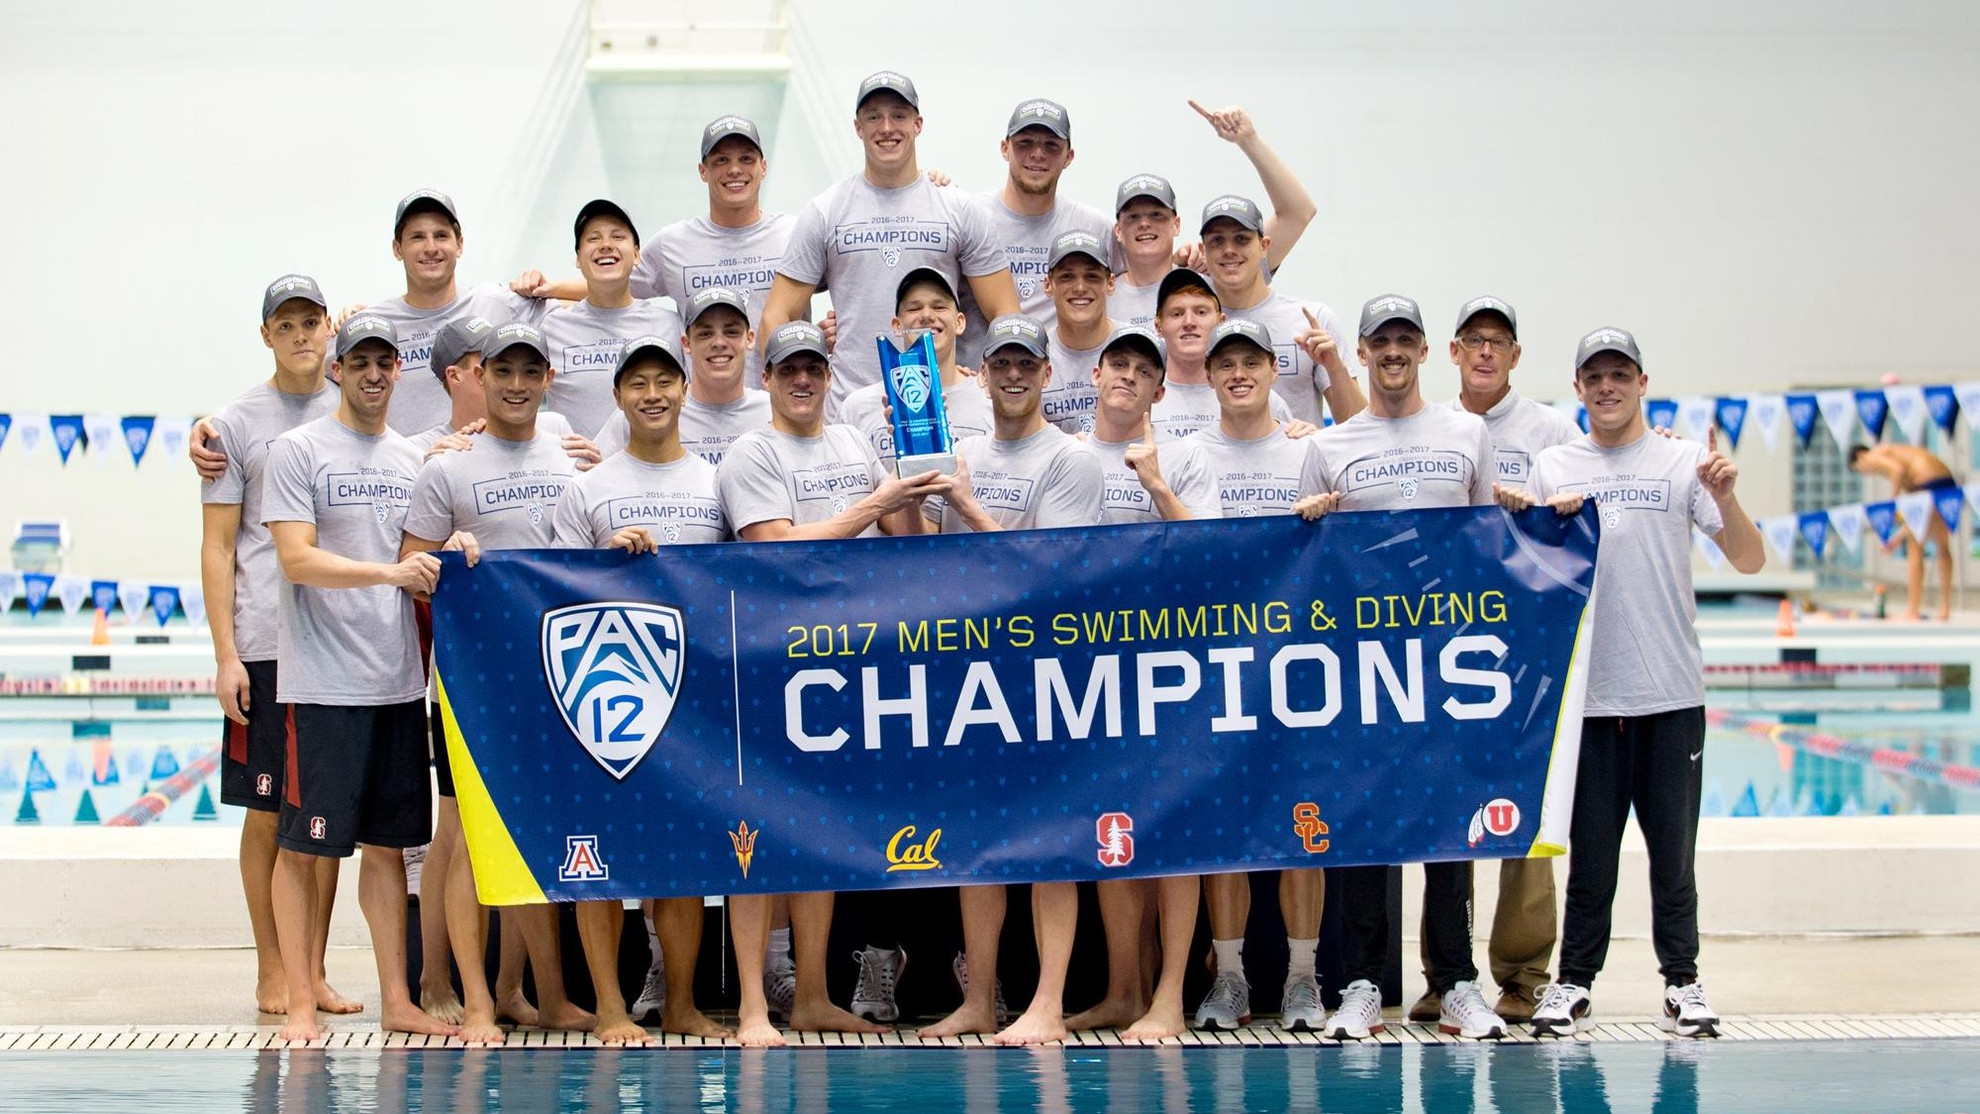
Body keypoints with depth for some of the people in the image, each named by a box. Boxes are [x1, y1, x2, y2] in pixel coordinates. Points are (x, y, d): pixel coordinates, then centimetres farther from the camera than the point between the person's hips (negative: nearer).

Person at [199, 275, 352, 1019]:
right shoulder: (237, 423, 3)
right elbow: (218, 547, 1)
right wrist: (225, 655, -7)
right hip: (266, 644, -3)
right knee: (267, 814, 1)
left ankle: (314, 970, 13)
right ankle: (272, 971, 11)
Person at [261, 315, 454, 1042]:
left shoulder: (413, 460, 15)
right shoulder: (297, 451, -2)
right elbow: (297, 559, -12)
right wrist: (390, 571, -22)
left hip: (399, 681, 5)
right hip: (320, 681, -5)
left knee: (388, 843, 9)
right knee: (302, 843, -2)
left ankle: (397, 1000, 14)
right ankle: (301, 1004, 5)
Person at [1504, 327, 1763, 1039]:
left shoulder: (1683, 462, 4)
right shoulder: (1553, 468, 8)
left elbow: (1749, 561, -1)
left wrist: (1725, 498, -17)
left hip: (1672, 693, -1)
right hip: (1586, 692, 1)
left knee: (1673, 848, 5)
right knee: (1589, 851, 5)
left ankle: (1682, 982, 14)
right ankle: (1573, 984, 13)